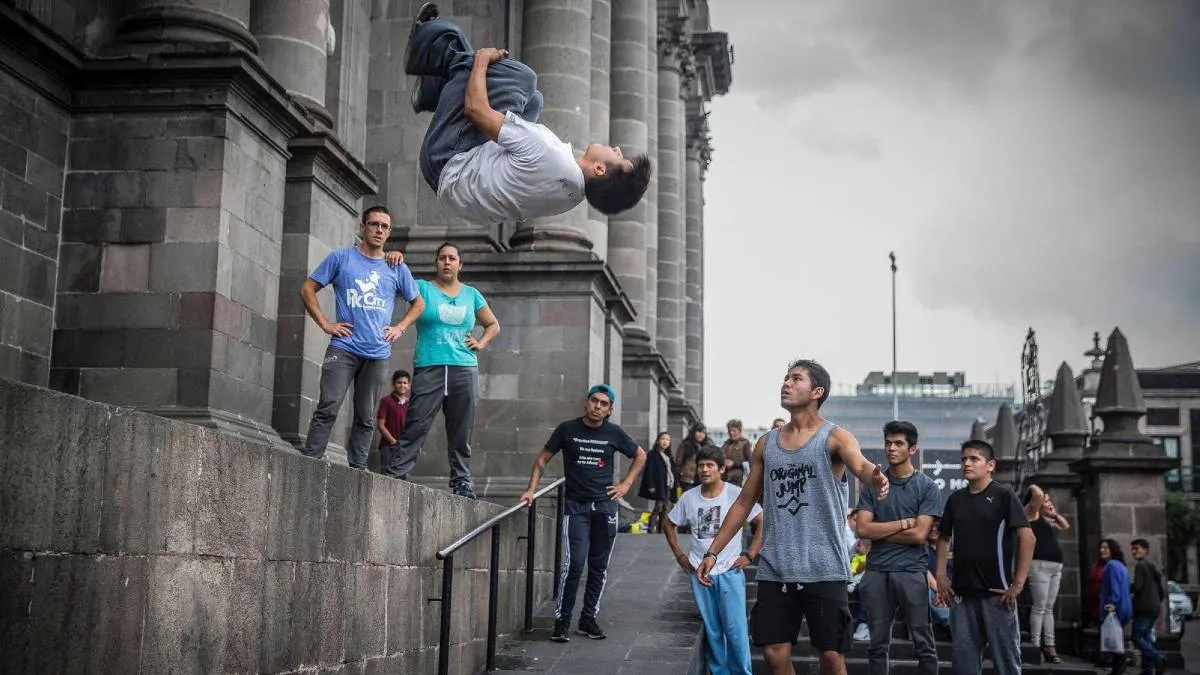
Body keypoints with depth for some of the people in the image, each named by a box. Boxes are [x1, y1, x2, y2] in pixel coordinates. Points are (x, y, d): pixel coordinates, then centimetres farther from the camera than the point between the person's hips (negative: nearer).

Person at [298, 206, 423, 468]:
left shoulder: (397, 269, 12)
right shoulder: (341, 257, 5)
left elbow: (418, 303, 24)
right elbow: (307, 289, 7)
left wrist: (400, 328, 9)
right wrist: (325, 324, -1)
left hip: (378, 354, 3)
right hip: (343, 348, -3)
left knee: (366, 417, 6)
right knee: (328, 408, -13)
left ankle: (357, 470, 12)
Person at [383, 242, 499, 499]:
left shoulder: (471, 294, 16)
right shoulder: (422, 288, 8)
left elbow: (493, 325, 25)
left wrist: (481, 343, 9)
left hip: (464, 369, 3)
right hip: (428, 369, -3)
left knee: (462, 431, 4)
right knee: (416, 425, -9)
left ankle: (461, 481, 11)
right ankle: (395, 474, -7)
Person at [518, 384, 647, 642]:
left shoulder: (614, 433, 3)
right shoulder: (567, 429, -1)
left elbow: (640, 456, 18)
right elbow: (542, 459, 6)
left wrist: (626, 485, 9)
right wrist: (531, 489, -5)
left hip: (605, 505, 3)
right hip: (576, 506, -3)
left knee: (599, 566, 6)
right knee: (574, 563, -14)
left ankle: (589, 619, 18)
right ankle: (562, 621, -4)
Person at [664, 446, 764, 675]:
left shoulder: (736, 494, -7)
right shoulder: (689, 497, 3)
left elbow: (763, 522, -5)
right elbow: (669, 525, 17)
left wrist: (749, 555, -8)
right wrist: (679, 555, 9)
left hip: (729, 570, -3)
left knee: (735, 628, -6)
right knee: (711, 630, 9)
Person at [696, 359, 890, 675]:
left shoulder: (835, 437, -4)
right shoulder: (766, 443, 10)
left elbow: (860, 464, -26)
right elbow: (744, 502, 15)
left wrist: (875, 478, -51)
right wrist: (712, 552, 10)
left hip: (823, 569, -4)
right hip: (774, 569, 4)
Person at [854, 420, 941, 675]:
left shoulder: (927, 487, 0)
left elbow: (919, 534, -9)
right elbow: (863, 529, -3)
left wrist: (880, 531, -3)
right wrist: (904, 523, -7)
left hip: (912, 571, -2)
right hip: (877, 571, 3)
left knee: (923, 644, 2)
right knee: (878, 644, 8)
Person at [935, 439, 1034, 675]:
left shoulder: (1003, 495, -4)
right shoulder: (955, 499, 10)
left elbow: (1027, 537, -10)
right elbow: (944, 538, 18)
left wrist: (1018, 583, -15)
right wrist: (941, 576, 6)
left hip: (996, 591, -5)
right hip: (962, 592, 5)